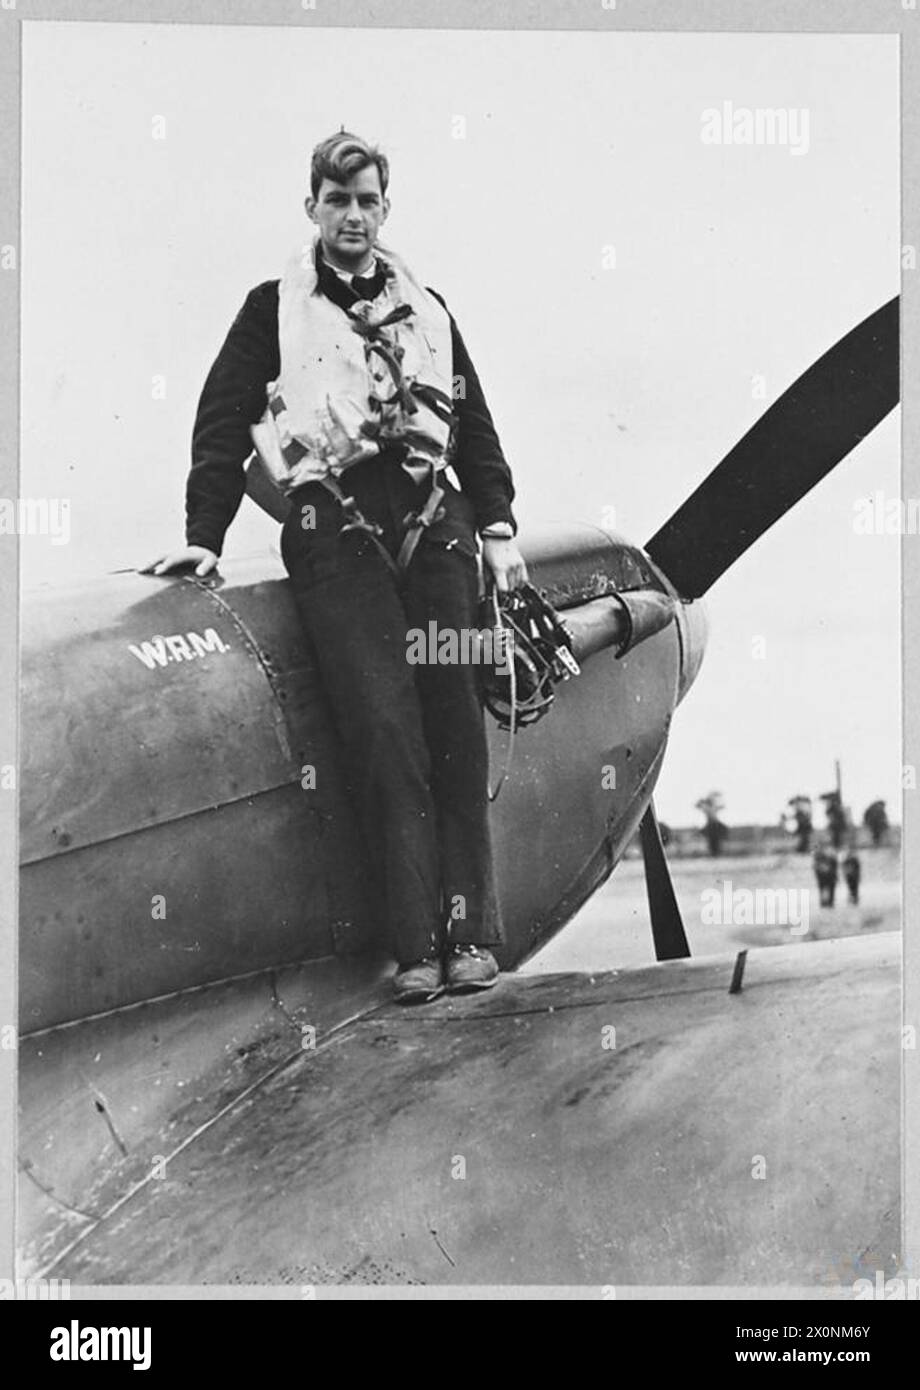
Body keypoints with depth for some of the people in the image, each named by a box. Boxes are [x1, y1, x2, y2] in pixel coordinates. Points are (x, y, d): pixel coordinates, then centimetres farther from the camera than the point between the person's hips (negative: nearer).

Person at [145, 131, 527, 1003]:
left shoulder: (426, 310, 23)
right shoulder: (274, 309, 14)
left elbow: (475, 429, 21)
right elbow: (223, 424, 8)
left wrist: (497, 529, 11)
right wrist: (205, 535, -2)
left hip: (433, 524, 3)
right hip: (334, 529, -3)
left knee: (454, 721, -4)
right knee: (383, 726, -13)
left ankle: (470, 934, -2)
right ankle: (417, 946, -13)